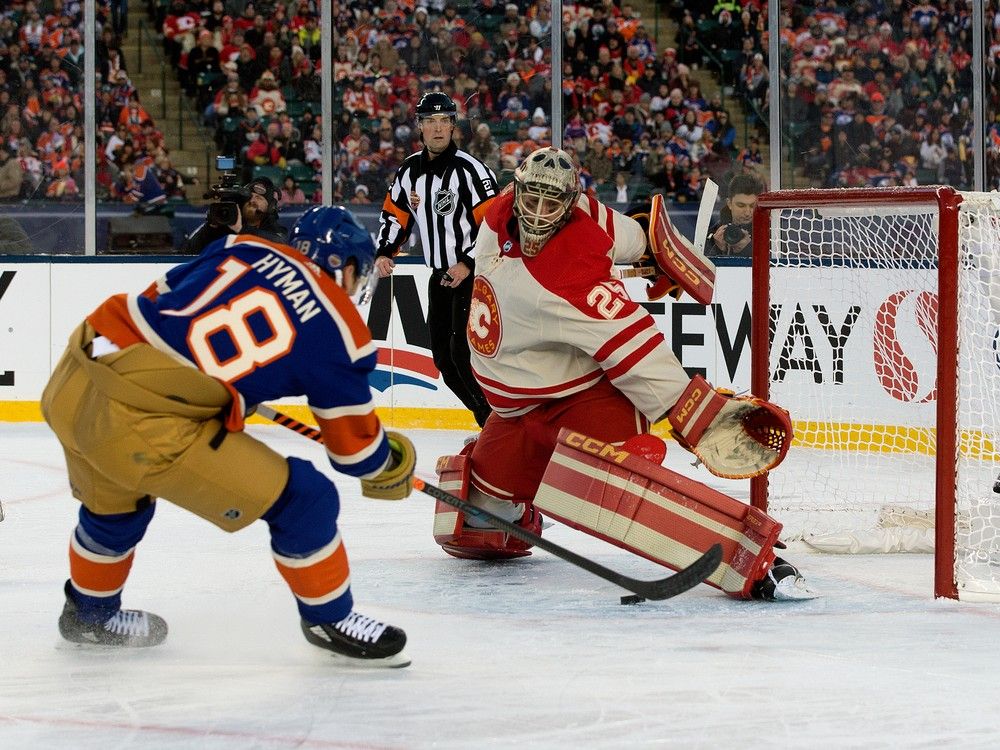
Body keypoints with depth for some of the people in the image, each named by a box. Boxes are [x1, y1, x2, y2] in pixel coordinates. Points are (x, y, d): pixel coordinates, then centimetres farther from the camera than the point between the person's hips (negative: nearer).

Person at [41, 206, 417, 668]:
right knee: (301, 498, 6)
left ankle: (90, 613, 58)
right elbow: (355, 446, 12)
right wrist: (393, 468, 34)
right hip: (142, 426, -7)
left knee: (116, 503, 37)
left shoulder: (243, 248, 17)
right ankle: (329, 619, 22)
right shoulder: (338, 330, 4)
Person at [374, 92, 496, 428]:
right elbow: (394, 213, 18)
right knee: (443, 357, 6)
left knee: (463, 353, -17)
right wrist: (384, 252, 3)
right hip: (440, 275, 8)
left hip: (475, 273, -8)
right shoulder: (409, 171, 6)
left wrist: (468, 263, -23)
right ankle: (486, 418, 18)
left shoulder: (469, 169, -15)